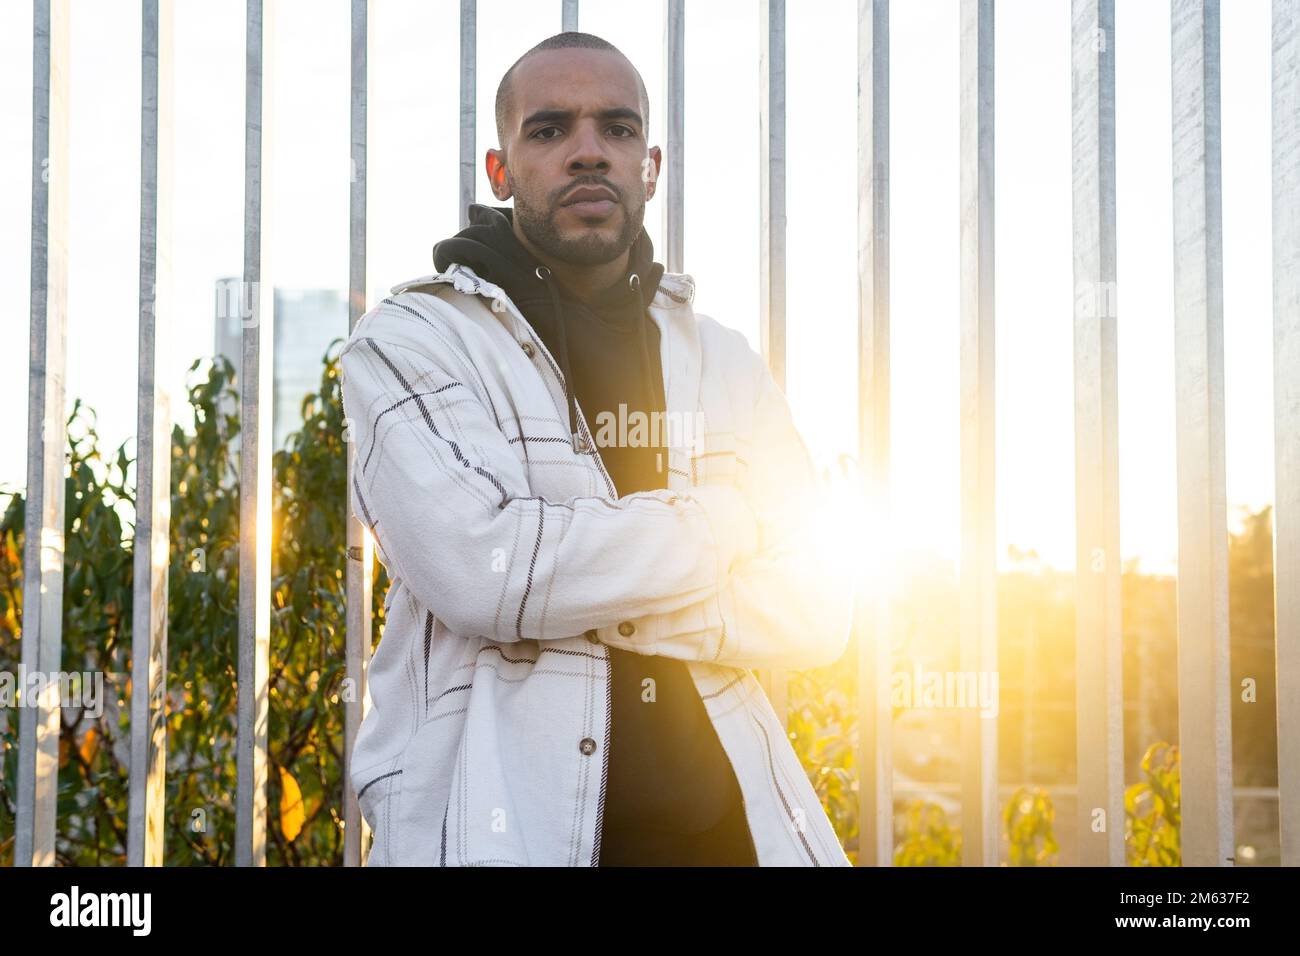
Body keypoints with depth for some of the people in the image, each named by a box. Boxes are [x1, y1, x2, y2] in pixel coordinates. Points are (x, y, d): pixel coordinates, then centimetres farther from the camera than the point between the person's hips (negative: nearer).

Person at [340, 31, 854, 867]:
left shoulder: (721, 361, 10)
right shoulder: (408, 342, -3)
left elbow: (817, 613, 1)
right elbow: (478, 569, -19)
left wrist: (586, 597, -12)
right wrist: (719, 523, -8)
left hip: (719, 819, 4)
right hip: (501, 826, -4)